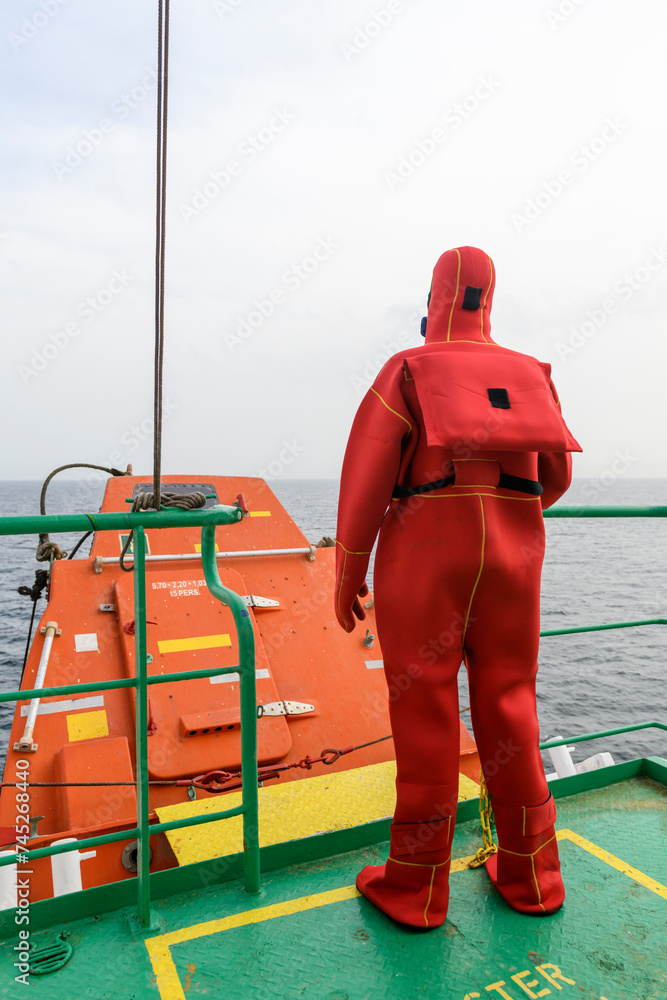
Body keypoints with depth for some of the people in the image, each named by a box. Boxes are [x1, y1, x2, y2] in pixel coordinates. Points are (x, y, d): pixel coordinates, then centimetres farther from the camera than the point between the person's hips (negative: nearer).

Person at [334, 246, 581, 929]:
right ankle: (529, 874, 26)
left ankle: (415, 888, 17)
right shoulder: (530, 377, 11)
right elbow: (555, 479, 17)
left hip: (422, 564, -4)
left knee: (424, 717, 3)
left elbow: (365, 479, -7)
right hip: (512, 565, 4)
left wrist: (348, 573, 0)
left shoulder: (405, 372, -1)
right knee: (508, 710, 13)